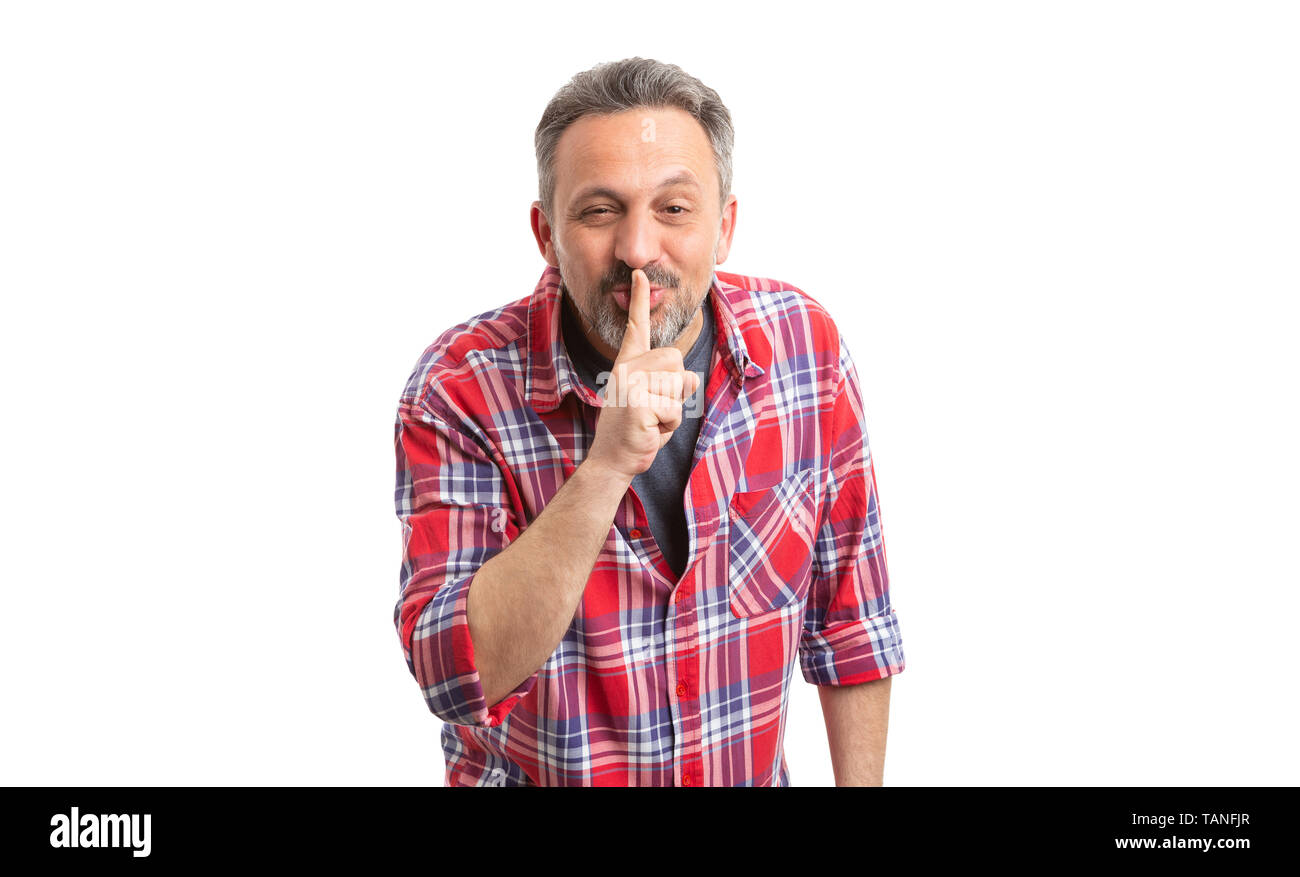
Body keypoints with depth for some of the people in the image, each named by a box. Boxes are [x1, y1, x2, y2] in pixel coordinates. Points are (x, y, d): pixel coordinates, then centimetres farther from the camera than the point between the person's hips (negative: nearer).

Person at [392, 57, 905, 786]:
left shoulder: (804, 342, -13)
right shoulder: (462, 388, -22)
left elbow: (850, 619, -4)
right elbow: (460, 680, -31)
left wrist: (862, 783, -3)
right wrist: (605, 466, -38)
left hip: (754, 773, 3)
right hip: (536, 773, -3)